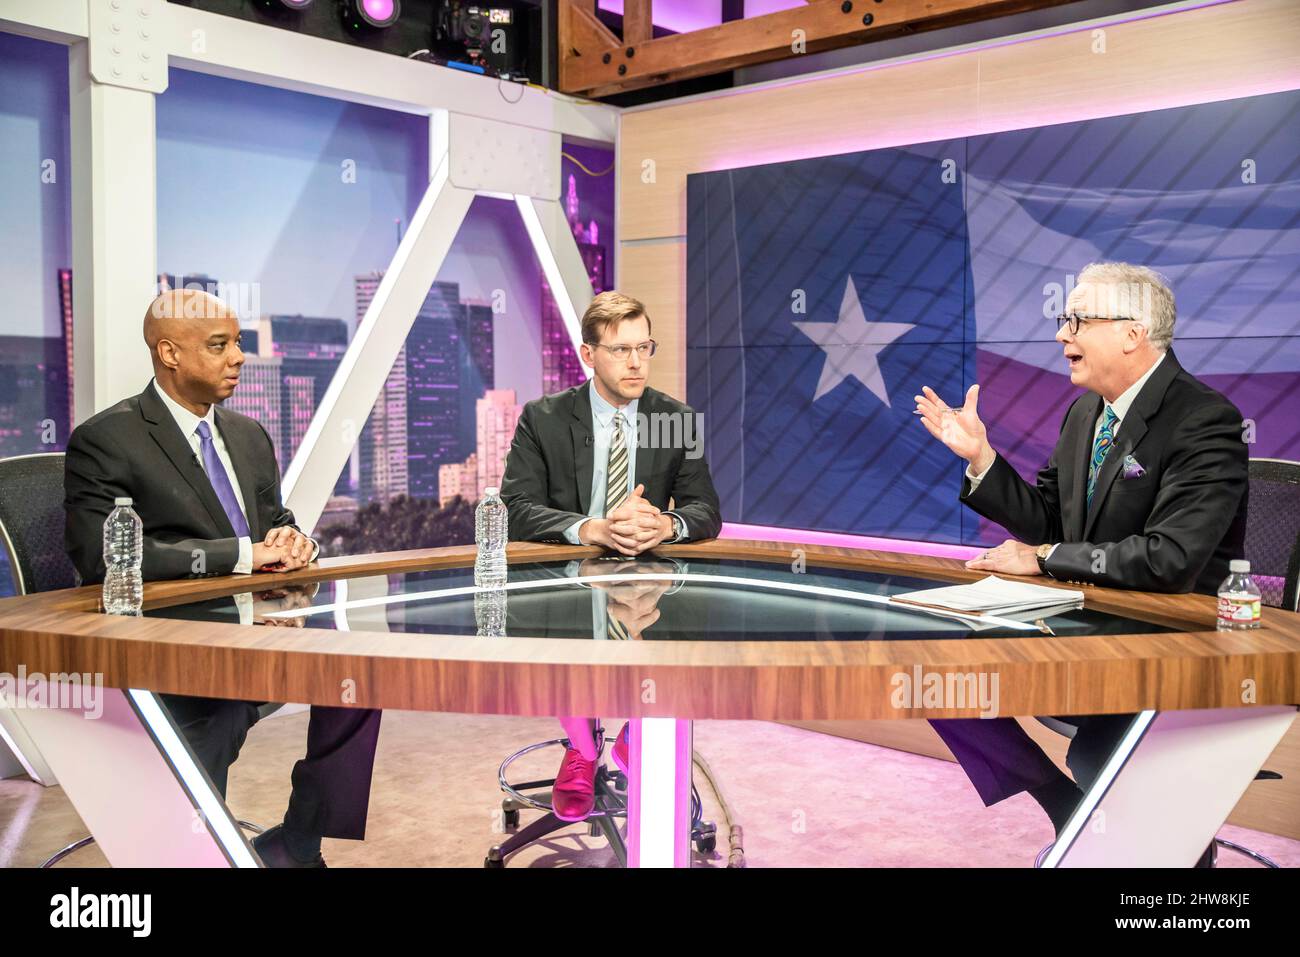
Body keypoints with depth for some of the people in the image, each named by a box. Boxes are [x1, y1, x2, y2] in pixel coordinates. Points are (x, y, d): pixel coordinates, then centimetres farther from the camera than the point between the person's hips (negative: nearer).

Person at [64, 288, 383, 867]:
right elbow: (103, 556, -19)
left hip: (248, 626, 6)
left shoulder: (248, 435, 15)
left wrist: (291, 542, -6)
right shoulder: (104, 440, -6)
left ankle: (297, 841, -6)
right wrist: (243, 554, -21)